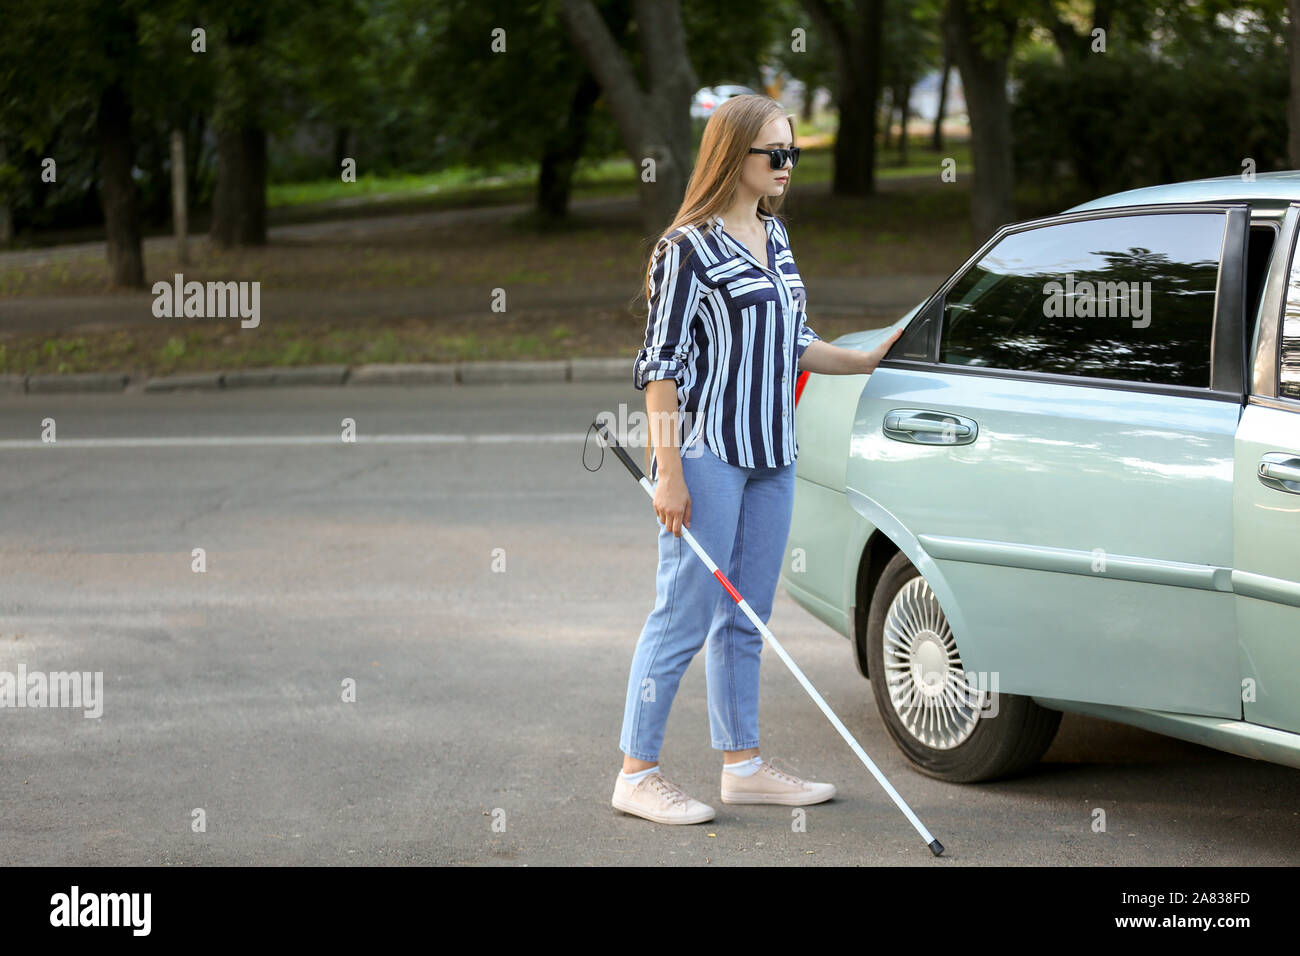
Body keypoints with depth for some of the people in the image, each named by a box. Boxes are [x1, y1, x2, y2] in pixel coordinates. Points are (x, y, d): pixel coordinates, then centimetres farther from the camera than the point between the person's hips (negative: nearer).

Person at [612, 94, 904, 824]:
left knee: (746, 619, 13)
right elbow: (661, 362, -12)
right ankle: (638, 774, 2)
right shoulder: (689, 247, -10)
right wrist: (669, 474, -16)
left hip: (771, 457, 8)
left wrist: (865, 361, 13)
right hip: (707, 454, -8)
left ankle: (743, 763, 21)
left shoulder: (775, 238, 14)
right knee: (685, 616, -5)